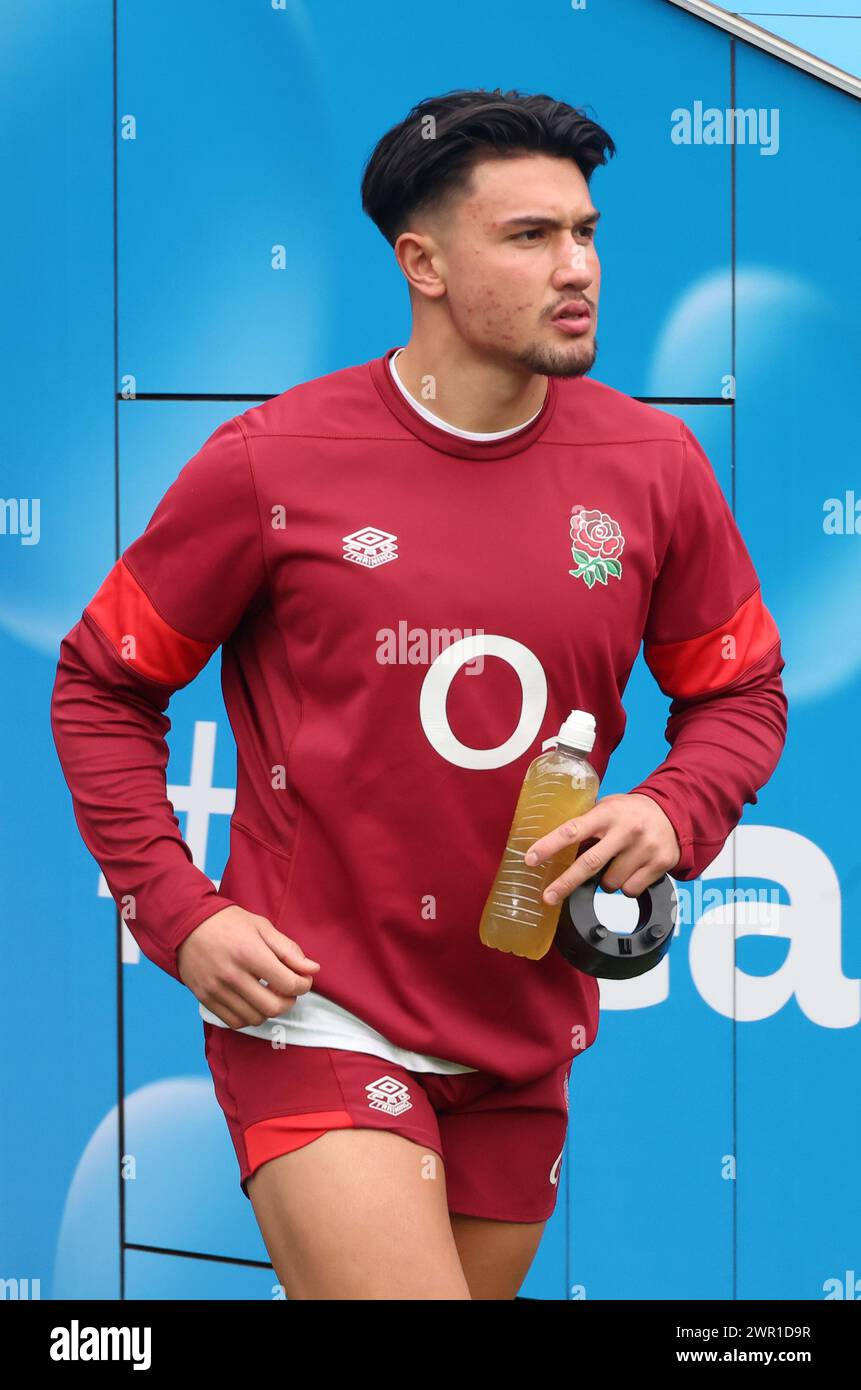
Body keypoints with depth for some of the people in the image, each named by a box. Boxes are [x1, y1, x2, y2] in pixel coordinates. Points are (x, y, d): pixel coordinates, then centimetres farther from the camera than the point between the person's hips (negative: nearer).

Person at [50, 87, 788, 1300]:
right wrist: (178, 916, -9)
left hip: (523, 1036, 5)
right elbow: (101, 686, 0)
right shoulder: (274, 462, -10)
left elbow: (741, 690, 12)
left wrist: (674, 813, -9)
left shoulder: (652, 465, 0)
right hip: (316, 1008, -5)